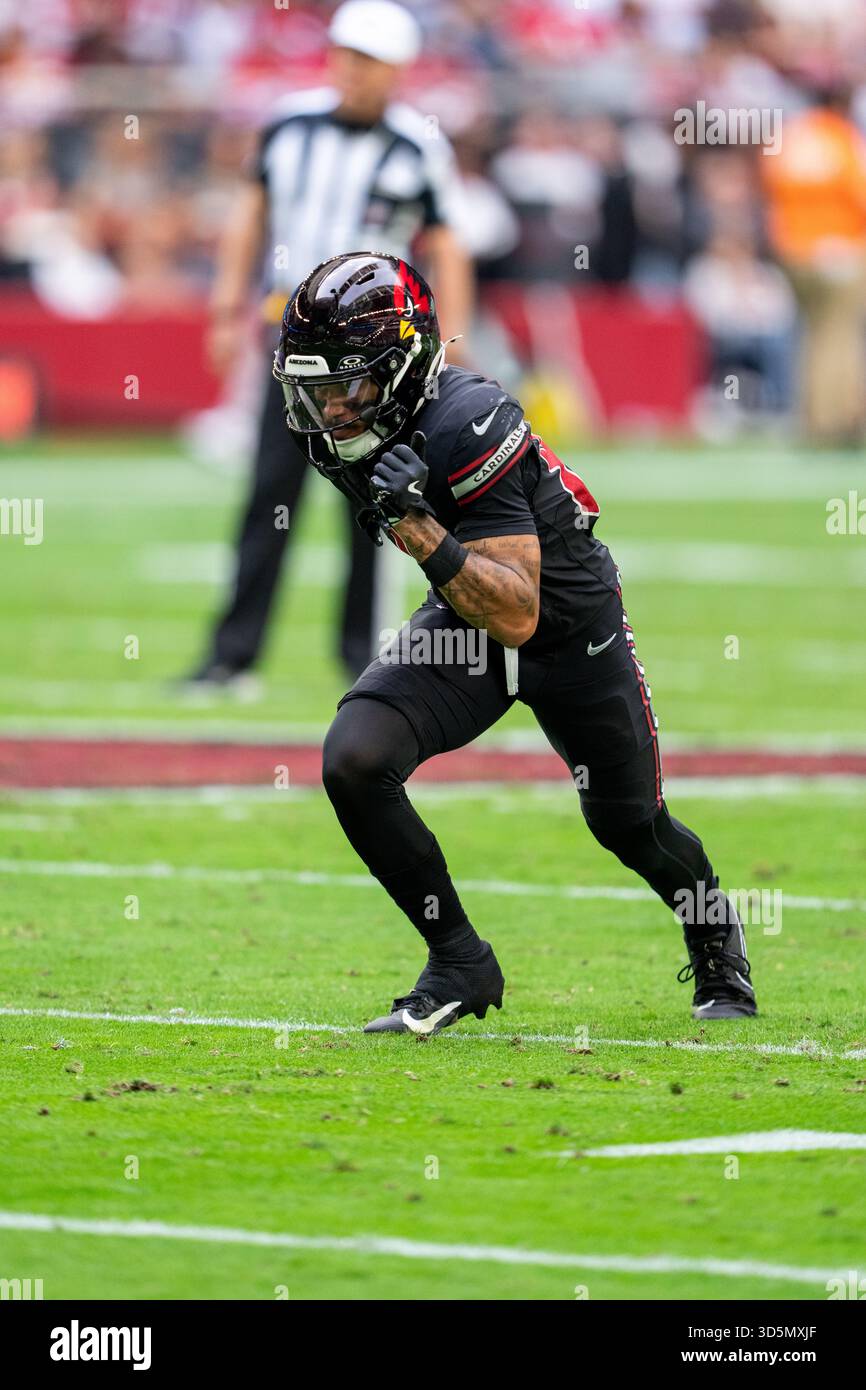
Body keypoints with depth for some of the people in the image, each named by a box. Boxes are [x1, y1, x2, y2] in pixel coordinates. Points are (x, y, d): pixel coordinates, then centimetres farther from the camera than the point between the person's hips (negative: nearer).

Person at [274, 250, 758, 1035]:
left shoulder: (467, 425, -37)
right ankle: (459, 963, -4)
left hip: (569, 624, -5)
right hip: (463, 621, 5)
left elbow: (517, 617, -39)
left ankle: (717, 941, 48)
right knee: (355, 761, -21)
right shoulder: (334, 432, -15)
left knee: (631, 826, 14)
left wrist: (417, 530, -47)